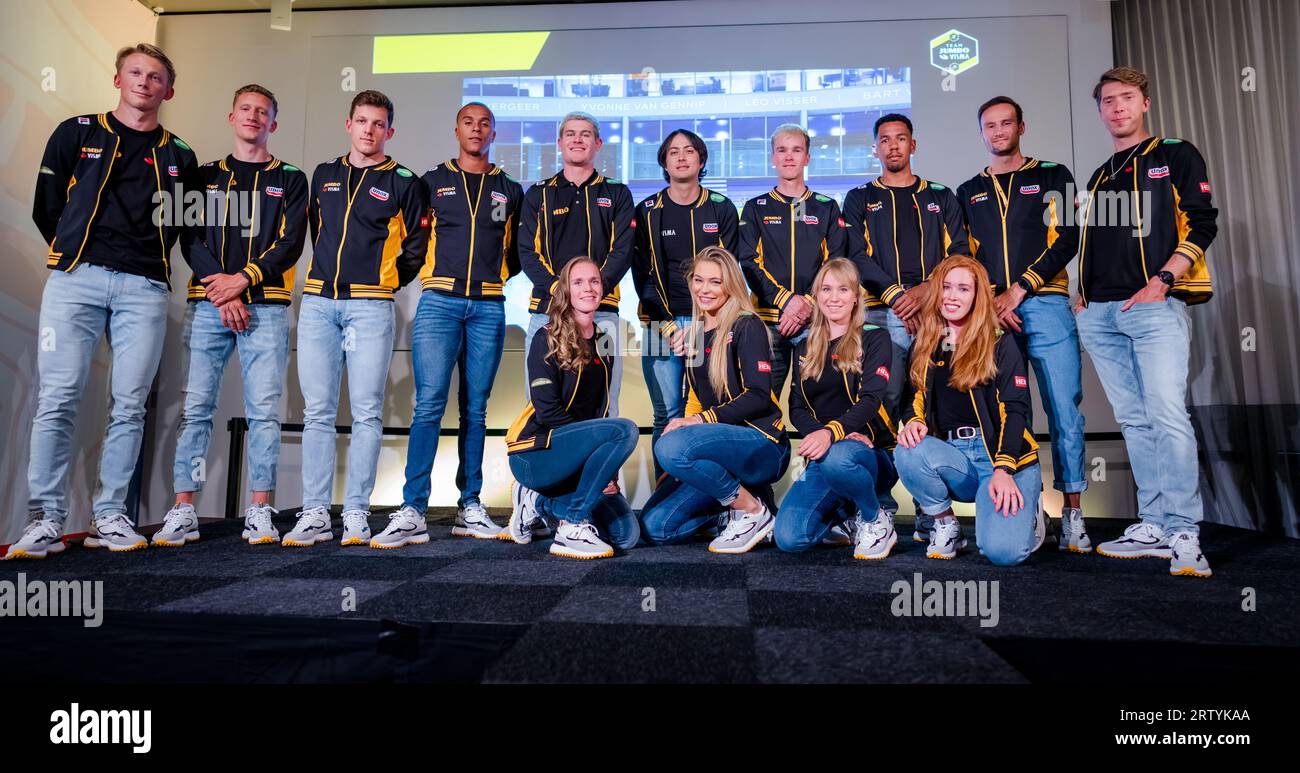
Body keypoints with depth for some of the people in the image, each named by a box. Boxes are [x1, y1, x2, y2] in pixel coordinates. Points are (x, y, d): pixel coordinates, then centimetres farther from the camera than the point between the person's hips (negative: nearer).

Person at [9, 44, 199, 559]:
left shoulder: (180, 157, 17)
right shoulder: (77, 133, 14)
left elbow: (188, 227, 19)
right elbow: (45, 208, 14)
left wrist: (148, 257, 11)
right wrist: (73, 254, 13)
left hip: (145, 289, 1)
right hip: (76, 279, -1)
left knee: (129, 406, -2)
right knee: (58, 400, -7)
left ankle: (109, 517, 6)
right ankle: (46, 520, -1)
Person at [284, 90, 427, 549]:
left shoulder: (403, 182, 6)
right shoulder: (323, 176, 19)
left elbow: (416, 247, 7)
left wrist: (385, 282, 7)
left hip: (370, 307, -4)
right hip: (318, 303, 4)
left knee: (366, 412, -4)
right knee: (317, 412, 1)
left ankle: (357, 515, 2)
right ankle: (314, 514, 5)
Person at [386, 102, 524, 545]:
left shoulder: (510, 191, 15)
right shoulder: (432, 183, 12)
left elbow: (519, 250, 21)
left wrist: (498, 275, 8)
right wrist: (430, 271, 6)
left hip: (488, 308, 2)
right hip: (439, 302, -1)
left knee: (475, 409, 4)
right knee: (429, 405, -10)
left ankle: (470, 508, 9)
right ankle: (412, 509, -7)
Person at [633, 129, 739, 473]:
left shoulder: (722, 209, 9)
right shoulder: (647, 212, 10)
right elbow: (642, 272, 5)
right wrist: (665, 323, -7)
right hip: (662, 323, 0)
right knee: (668, 414, -1)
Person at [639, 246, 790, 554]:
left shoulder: (747, 326, -5)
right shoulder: (693, 335, 16)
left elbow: (759, 397, -14)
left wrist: (701, 420, -21)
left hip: (762, 444, -7)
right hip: (721, 445, 7)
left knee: (670, 447, -33)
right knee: (655, 527, -8)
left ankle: (753, 510, -13)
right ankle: (737, 495, 11)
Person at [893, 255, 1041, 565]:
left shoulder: (1000, 343, 1)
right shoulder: (924, 345, 13)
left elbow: (1015, 409, -6)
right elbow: (913, 399, 12)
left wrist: (1003, 470, -18)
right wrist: (912, 422, -13)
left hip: (1007, 457, -3)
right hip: (950, 456, 3)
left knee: (1002, 551, -25)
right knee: (908, 452, -32)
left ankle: (1024, 514, 14)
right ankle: (945, 525, -5)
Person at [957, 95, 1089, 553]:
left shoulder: (1052, 176, 12)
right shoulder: (967, 193, 19)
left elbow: (1066, 241, 1)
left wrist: (1016, 292, -9)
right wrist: (990, 302, -3)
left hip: (1045, 306, -2)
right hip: (989, 313, 2)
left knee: (1064, 409, -5)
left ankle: (1073, 515, 3)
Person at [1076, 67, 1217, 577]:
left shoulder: (1176, 157, 8)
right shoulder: (1098, 178, 24)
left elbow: (1202, 224, -2)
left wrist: (1162, 279, -14)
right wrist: (1084, 293, 11)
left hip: (1155, 306, -5)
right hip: (1100, 315, 6)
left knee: (1167, 416, -14)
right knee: (1134, 421, 5)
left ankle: (1183, 536, -10)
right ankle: (1153, 527, 10)